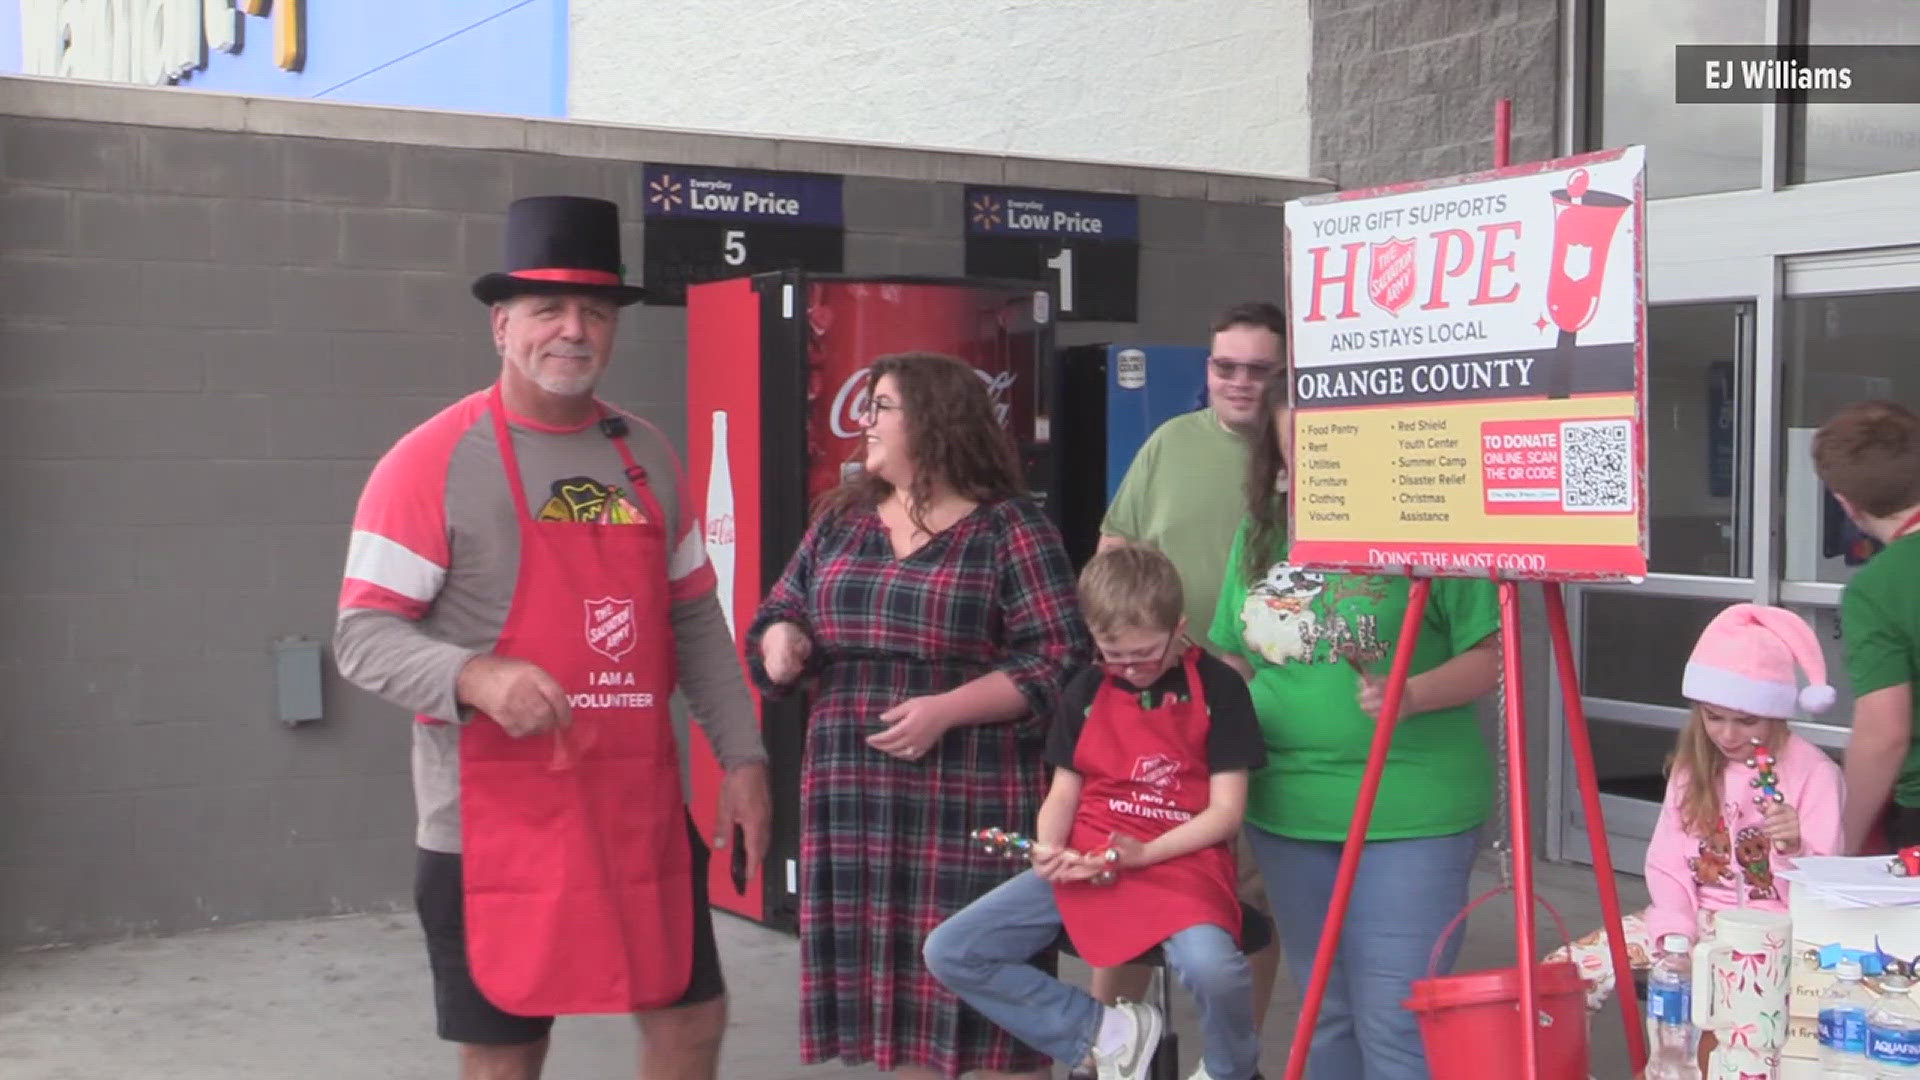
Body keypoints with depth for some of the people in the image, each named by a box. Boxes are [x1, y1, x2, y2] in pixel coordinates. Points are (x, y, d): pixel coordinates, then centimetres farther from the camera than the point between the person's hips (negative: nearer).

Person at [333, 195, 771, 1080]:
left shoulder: (647, 456, 9)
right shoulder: (434, 461, -9)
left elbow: (696, 621, 14)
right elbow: (363, 637, -12)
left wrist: (741, 756, 8)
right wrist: (476, 677, -30)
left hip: (642, 808, 5)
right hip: (496, 823, -5)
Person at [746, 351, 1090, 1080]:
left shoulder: (1008, 528, -5)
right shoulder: (840, 520, 13)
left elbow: (1058, 661, -10)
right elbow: (778, 616, 20)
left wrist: (945, 710, -18)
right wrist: (780, 641, -4)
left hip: (971, 801, -5)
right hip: (857, 797, 6)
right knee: (895, 971, 10)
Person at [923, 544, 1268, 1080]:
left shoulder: (1218, 687, -4)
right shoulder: (1085, 692, 8)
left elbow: (1226, 811, -7)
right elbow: (1063, 794, 10)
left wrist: (1144, 853, -19)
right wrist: (1048, 851, -12)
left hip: (1179, 861, -4)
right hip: (1083, 864, 5)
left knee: (1212, 968, -38)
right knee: (947, 953, -10)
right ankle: (1106, 1033, 0)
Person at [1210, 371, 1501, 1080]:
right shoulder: (1260, 534, 9)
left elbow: (1488, 655, -9)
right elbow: (1232, 659, 19)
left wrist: (1411, 694, -25)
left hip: (1409, 812, -6)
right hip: (1286, 806, 6)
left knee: (1394, 1023, -4)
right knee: (1327, 1015, 19)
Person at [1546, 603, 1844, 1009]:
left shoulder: (1812, 772, -4)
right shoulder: (1693, 766, 12)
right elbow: (1668, 862, 8)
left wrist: (1794, 849, -29)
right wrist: (1674, 933, -10)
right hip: (1695, 920, 5)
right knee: (1567, 968, -15)